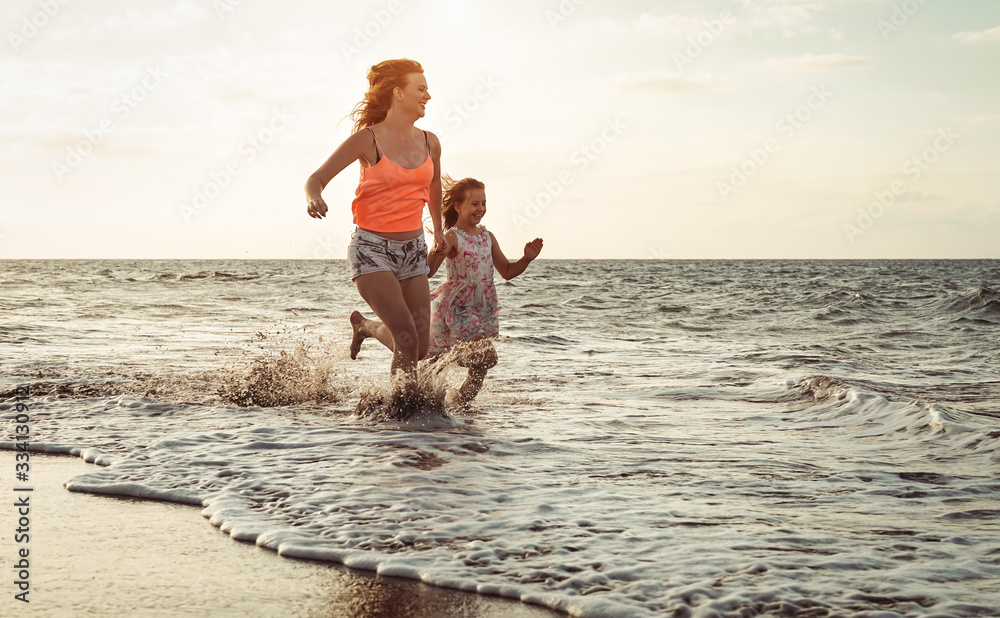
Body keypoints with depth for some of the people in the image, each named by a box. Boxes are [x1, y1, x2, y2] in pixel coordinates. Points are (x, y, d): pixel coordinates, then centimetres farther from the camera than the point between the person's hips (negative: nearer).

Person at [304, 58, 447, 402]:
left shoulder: (429, 143, 7)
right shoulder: (368, 139, -9)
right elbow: (317, 178, -7)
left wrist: (438, 229, 37)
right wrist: (314, 199, -30)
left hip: (413, 249, 6)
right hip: (372, 248, -6)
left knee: (421, 347, 3)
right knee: (407, 337, -20)